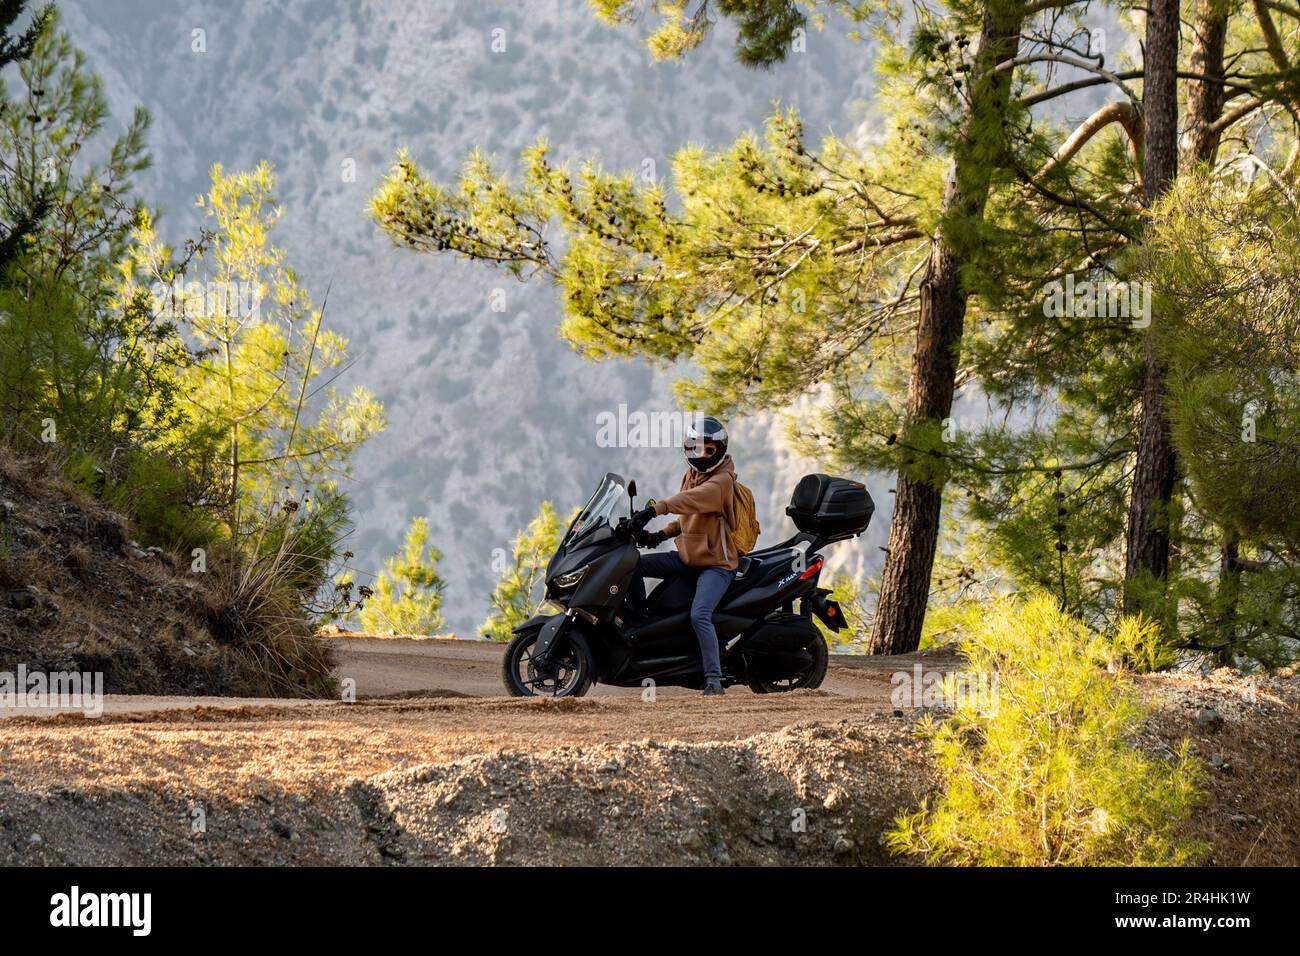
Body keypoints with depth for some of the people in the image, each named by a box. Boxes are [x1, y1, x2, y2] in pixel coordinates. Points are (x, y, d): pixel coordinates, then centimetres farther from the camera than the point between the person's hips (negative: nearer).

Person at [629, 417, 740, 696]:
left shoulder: (722, 480, -16)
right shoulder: (691, 474, 12)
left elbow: (692, 499, -35)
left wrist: (655, 508, -48)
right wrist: (662, 534, 3)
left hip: (716, 563, -8)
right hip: (687, 556, 8)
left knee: (699, 616, -27)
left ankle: (714, 679, -23)